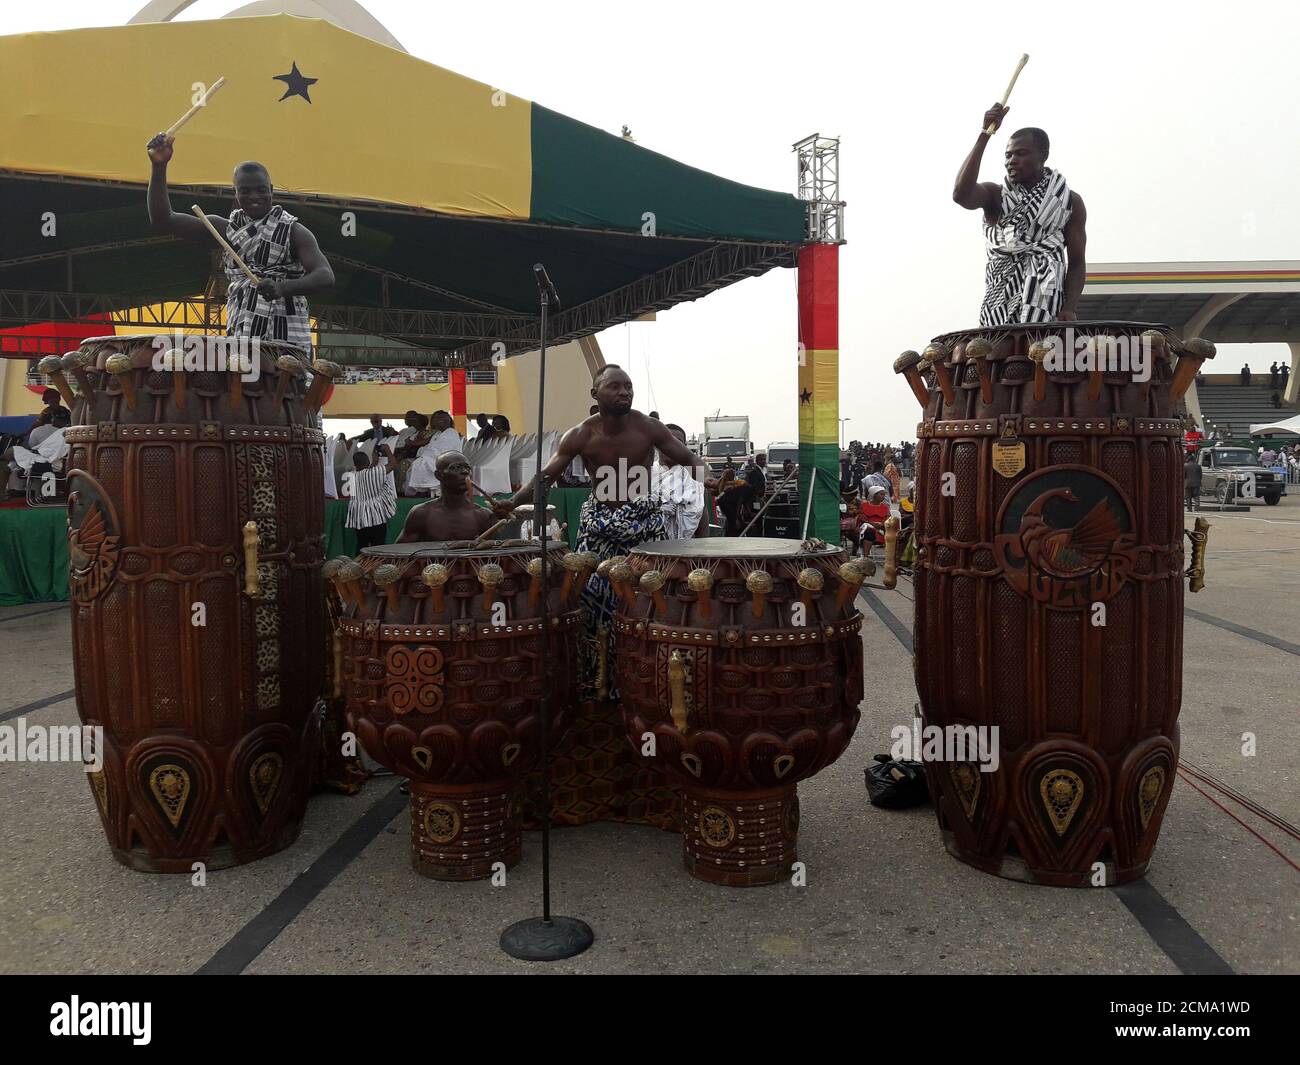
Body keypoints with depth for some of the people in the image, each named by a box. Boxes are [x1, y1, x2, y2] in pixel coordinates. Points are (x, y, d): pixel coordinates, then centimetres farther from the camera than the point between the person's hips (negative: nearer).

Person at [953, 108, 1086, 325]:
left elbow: (1077, 263, 8)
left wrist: (1070, 308, -8)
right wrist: (984, 135, -15)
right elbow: (961, 194, -15)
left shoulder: (1070, 202, 11)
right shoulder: (994, 195, 9)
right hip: (1000, 303, 0)